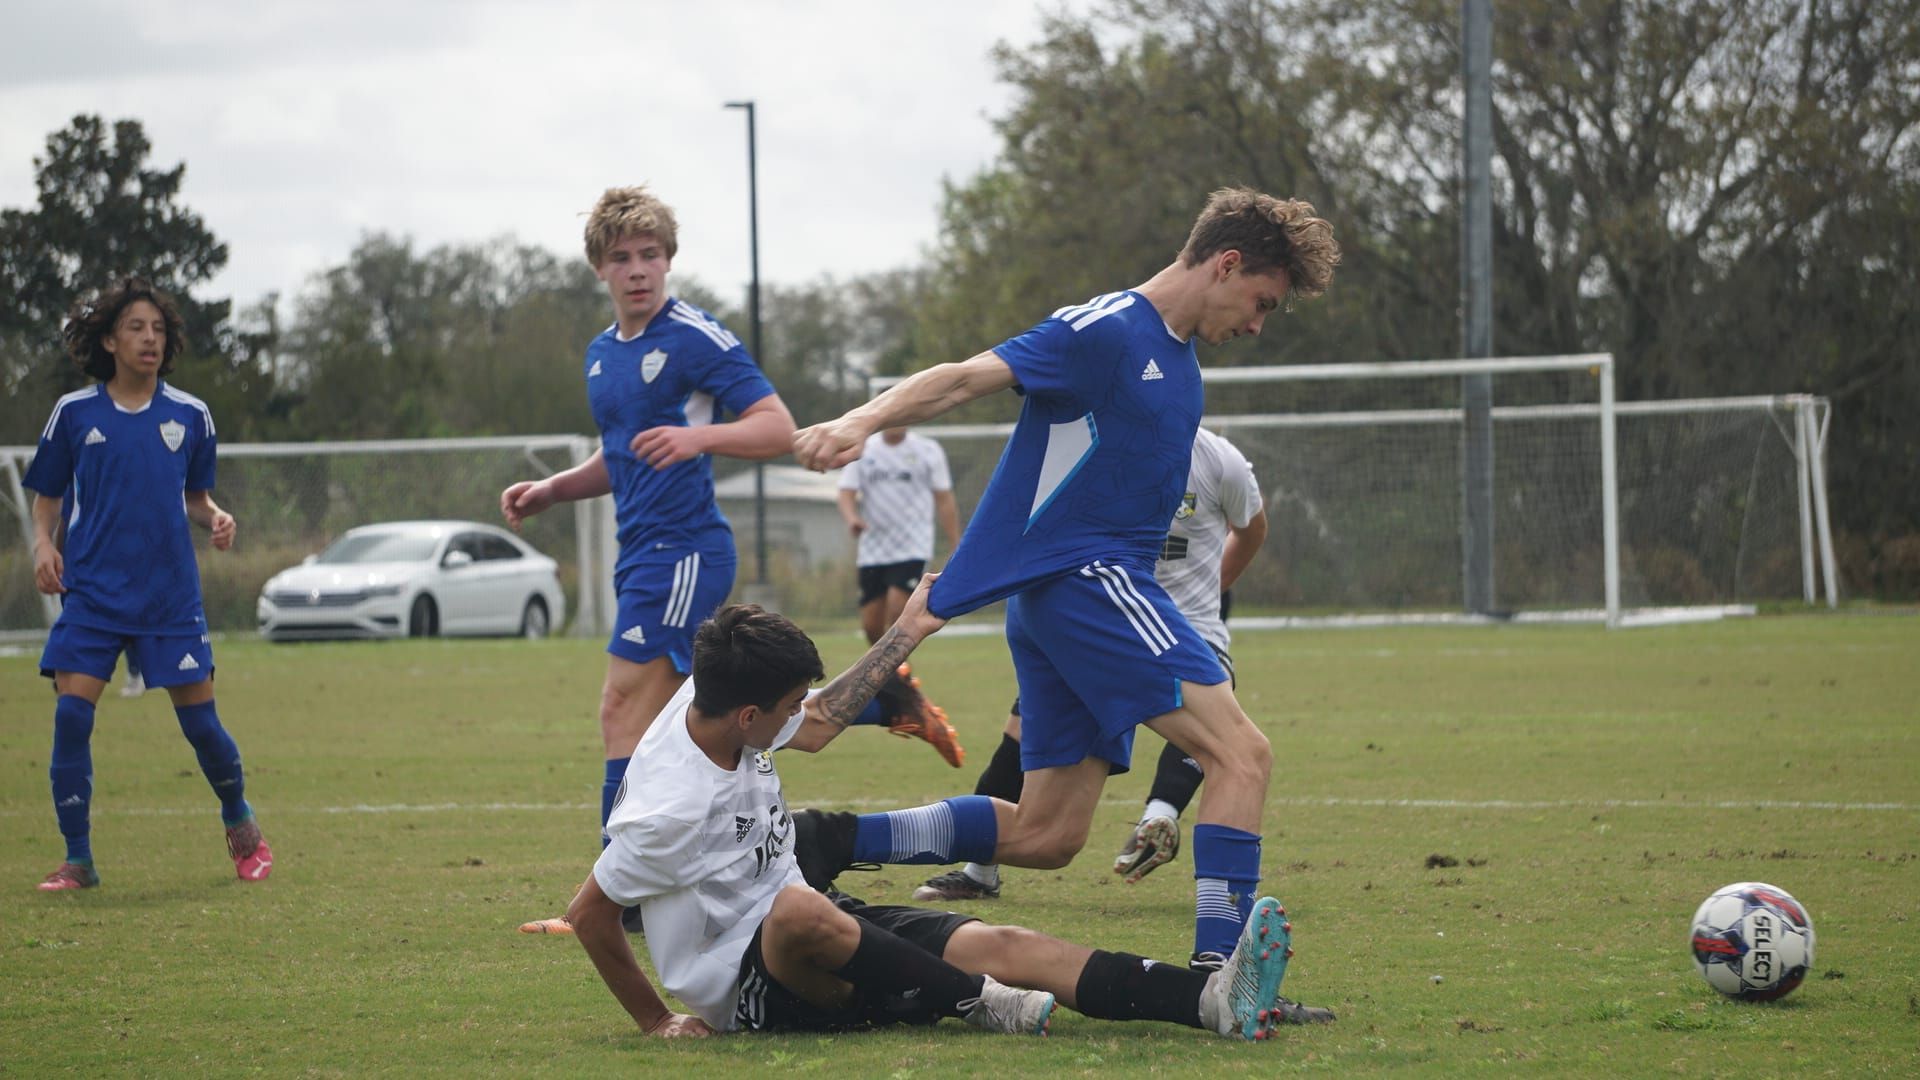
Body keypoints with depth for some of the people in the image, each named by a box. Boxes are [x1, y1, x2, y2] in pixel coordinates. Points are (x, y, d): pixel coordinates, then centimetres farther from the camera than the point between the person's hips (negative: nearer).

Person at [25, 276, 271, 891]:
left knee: (199, 720, 0)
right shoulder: (74, 414, 2)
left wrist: (216, 518, -5)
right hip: (91, 592, 0)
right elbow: (45, 500, 10)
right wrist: (44, 546, -9)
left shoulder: (190, 415, 5)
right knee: (71, 716, -12)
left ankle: (241, 826, 28)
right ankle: (77, 861, -2)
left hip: (171, 596, 1)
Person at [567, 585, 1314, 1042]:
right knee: (801, 911, -44)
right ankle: (978, 1003, -24)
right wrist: (656, 1021, -9)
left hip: (801, 939, 8)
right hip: (745, 986, -8)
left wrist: (907, 633, 22)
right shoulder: (671, 807, -27)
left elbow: (814, 728, 18)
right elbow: (588, 913, -17)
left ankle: (1215, 1001, -28)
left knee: (999, 944, -12)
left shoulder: (712, 703, -3)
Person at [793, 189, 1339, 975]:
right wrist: (862, 422, -34)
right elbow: (967, 378, -18)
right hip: (1083, 577, -10)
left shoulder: (1176, 358, 20)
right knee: (1241, 752, -17)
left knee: (1046, 836, 6)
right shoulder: (1107, 331, -9)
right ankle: (1217, 966, -23)